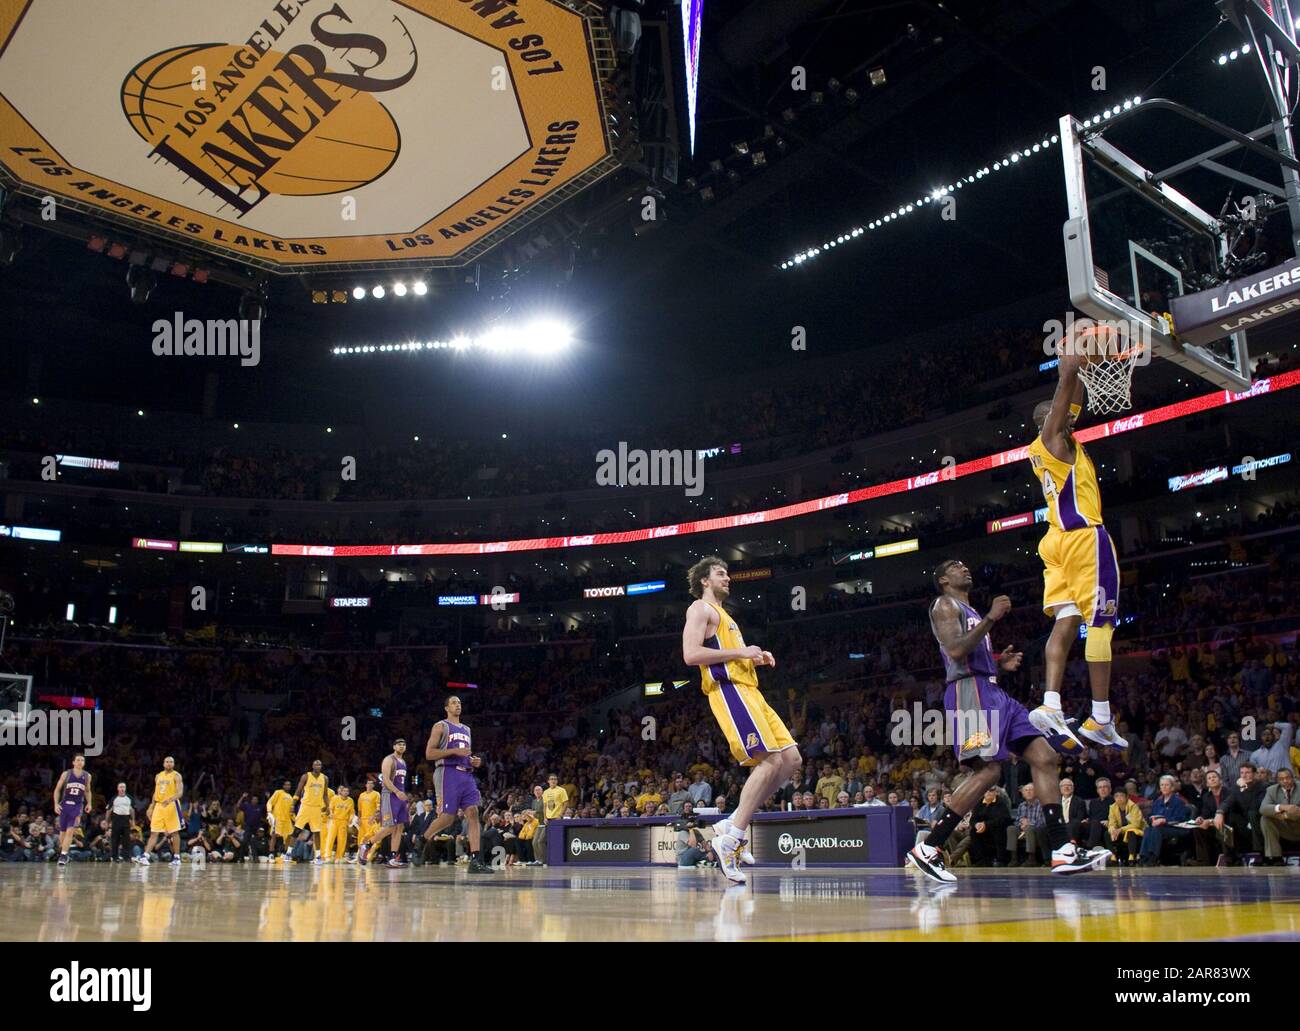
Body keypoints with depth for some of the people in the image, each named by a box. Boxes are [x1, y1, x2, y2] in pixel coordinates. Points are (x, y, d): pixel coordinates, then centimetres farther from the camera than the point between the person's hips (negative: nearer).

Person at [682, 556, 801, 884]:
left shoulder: (723, 616, 29)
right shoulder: (700, 608, 0)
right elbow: (691, 654, -16)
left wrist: (755, 659, 16)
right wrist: (741, 652, -13)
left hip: (747, 691, 10)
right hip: (728, 690, -10)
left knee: (791, 759, 3)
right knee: (771, 761, -18)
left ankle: (734, 824, 2)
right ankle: (731, 838, -16)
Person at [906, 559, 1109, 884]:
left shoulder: (972, 612, 29)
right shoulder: (945, 604, 0)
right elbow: (955, 651, -17)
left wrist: (1001, 663, 13)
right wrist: (991, 618, -14)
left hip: (993, 692, 10)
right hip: (969, 692, -10)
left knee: (1044, 757, 0)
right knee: (988, 771, -19)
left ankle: (1063, 851, -3)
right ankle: (927, 849, -14)